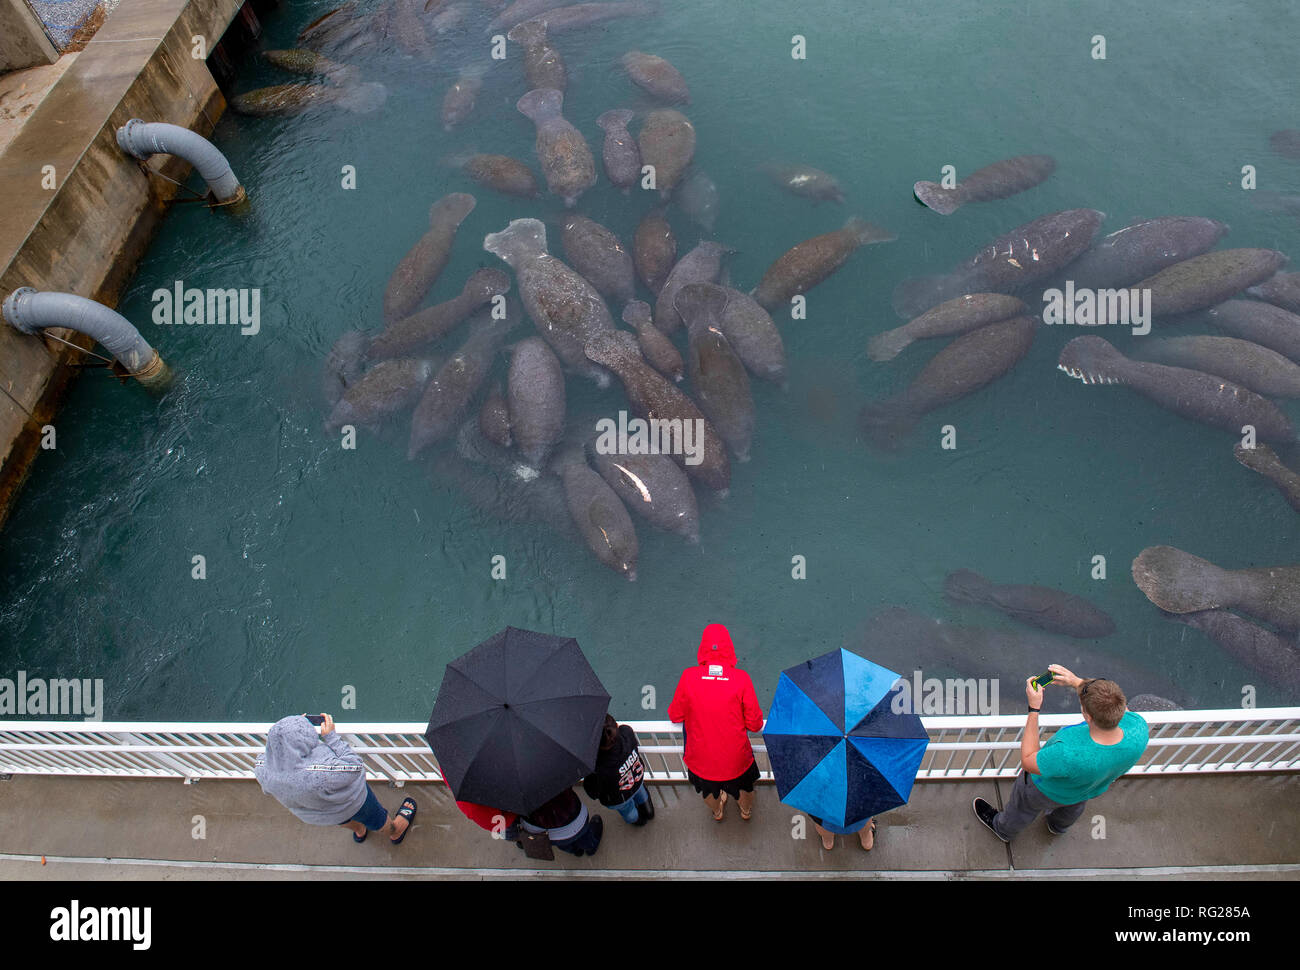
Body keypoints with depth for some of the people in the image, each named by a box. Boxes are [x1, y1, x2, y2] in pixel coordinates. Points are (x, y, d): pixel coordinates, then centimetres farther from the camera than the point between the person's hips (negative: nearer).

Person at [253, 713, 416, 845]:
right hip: (350, 802, -5)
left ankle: (359, 831, 71)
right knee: (376, 818, 31)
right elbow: (355, 766, -33)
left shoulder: (262, 771, -32)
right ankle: (395, 833, 61)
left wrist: (290, 731, -14)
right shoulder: (320, 773, -49)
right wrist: (331, 737, -30)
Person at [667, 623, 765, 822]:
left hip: (701, 759, 1)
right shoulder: (741, 678, -21)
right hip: (736, 759, -1)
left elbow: (675, 716, -6)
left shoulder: (688, 676, -19)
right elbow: (755, 724, -14)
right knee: (744, 785, 34)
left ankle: (717, 812, 63)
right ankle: (746, 811, 62)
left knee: (708, 790, 35)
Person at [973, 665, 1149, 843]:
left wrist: (1034, 708, -33)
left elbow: (1027, 761, -31)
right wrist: (1077, 682, -18)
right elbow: (1117, 706, -13)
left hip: (1048, 790, -5)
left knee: (1023, 807, 30)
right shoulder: (1139, 729, -38)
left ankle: (1003, 829, 61)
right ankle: (1058, 826, 73)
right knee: (1072, 808, 40)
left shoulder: (1070, 755, -51)